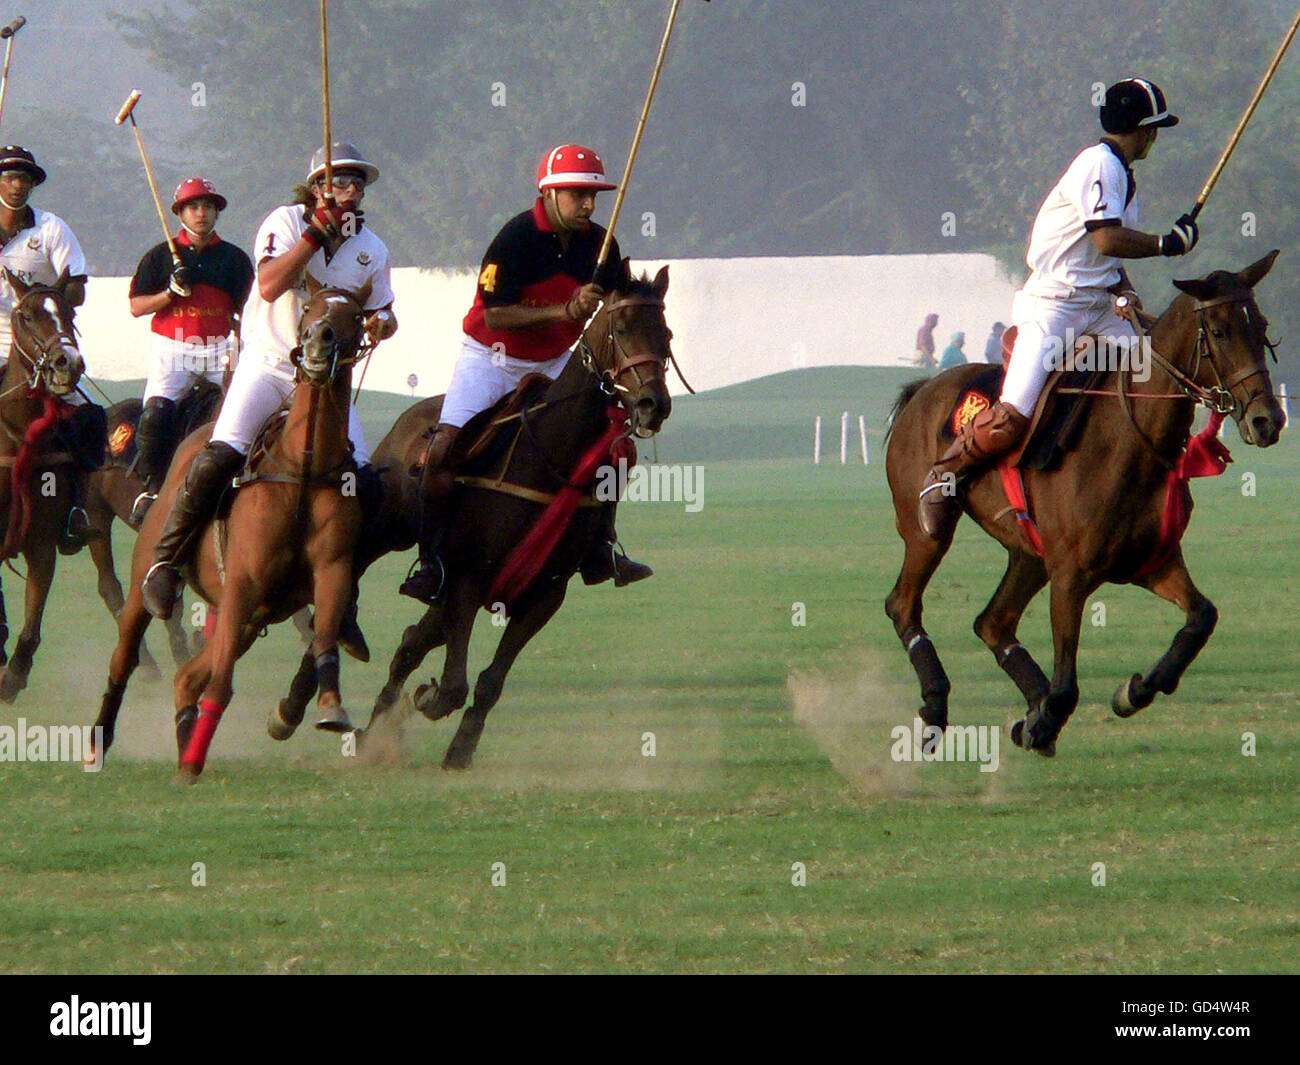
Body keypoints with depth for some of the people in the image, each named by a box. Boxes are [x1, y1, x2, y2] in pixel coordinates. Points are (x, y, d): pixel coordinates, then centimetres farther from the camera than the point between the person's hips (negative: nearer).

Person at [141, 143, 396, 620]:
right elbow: (269, 286, -22)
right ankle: (164, 564, -13)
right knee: (220, 456, -24)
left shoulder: (372, 250, 7)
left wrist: (381, 325, -5)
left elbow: (381, 313, 19)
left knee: (362, 477, -10)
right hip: (268, 362, -4)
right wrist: (316, 235, -26)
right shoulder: (286, 223, -6)